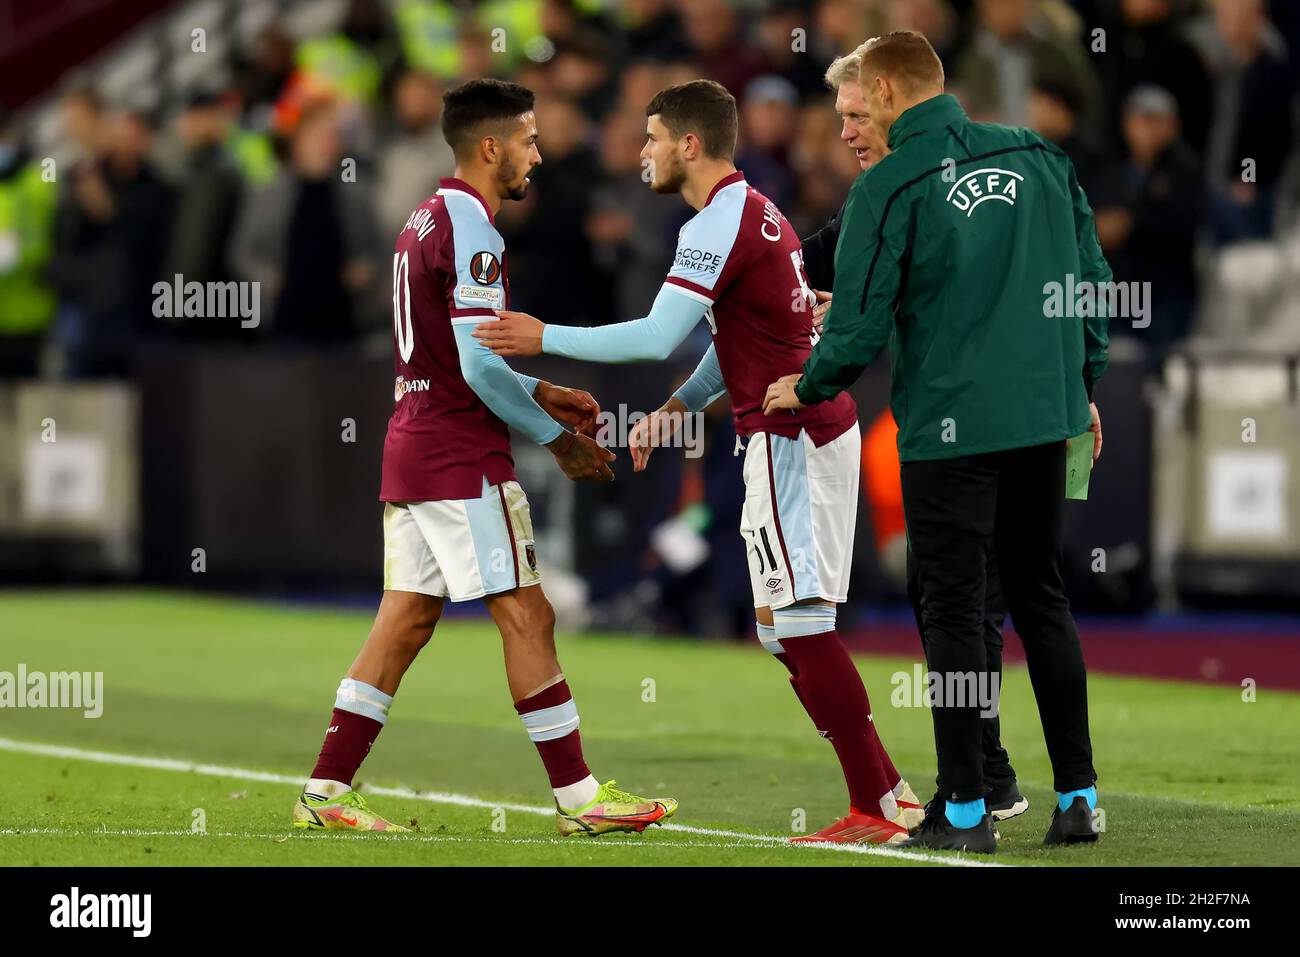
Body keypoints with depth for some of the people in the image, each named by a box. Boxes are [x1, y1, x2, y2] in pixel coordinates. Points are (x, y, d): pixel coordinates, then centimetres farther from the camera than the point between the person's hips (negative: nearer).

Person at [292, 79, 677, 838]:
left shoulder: (427, 219, 16)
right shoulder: (472, 228, -15)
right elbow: (480, 366, -19)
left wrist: (538, 395, 17)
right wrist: (558, 439, -9)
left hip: (411, 451, 9)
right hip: (464, 462, -9)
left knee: (405, 623, 10)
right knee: (528, 618, -5)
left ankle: (326, 793, 8)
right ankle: (579, 797, -2)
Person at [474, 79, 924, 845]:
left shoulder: (718, 225, -15)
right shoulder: (757, 213, 17)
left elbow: (658, 337, -21)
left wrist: (545, 338, -15)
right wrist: (678, 407, 15)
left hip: (790, 437, -10)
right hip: (821, 428, 10)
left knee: (796, 623, -9)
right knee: (789, 627, 11)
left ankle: (876, 808, -9)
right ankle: (888, 792, 10)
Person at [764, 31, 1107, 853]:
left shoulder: (888, 187, -10)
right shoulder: (1039, 156, 6)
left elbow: (861, 321, -10)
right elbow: (1092, 277, 8)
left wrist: (807, 389, 9)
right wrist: (1085, 386, 19)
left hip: (949, 429, -5)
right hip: (1045, 417, 5)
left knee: (955, 612, 2)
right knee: (1043, 599, 14)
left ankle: (966, 809, 4)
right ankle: (1078, 796, 13)